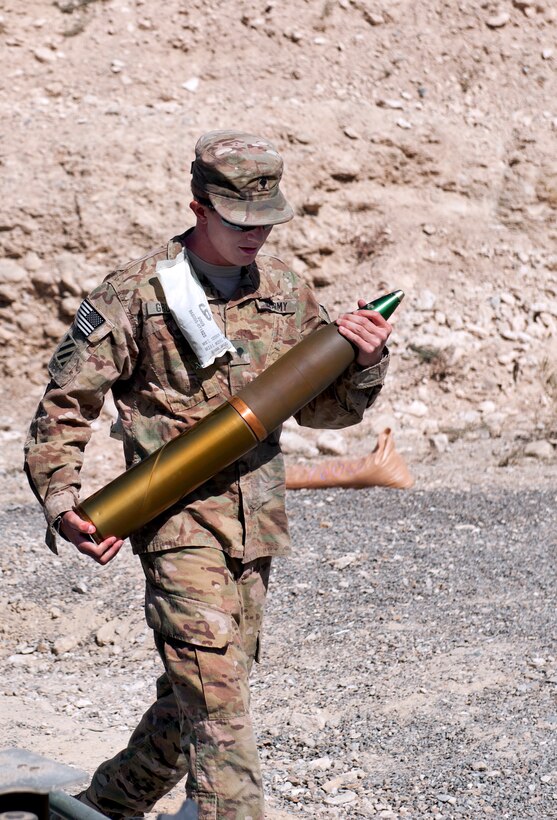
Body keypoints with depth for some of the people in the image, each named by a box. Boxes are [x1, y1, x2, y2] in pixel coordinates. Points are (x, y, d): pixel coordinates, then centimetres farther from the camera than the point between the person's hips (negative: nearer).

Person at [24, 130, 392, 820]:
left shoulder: (286, 293, 8)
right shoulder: (136, 294, -6)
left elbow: (323, 408, 14)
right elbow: (66, 404, -4)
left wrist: (365, 365, -7)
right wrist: (59, 501, -17)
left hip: (256, 524, 6)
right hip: (179, 523, -5)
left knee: (194, 693, 15)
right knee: (216, 695, -14)